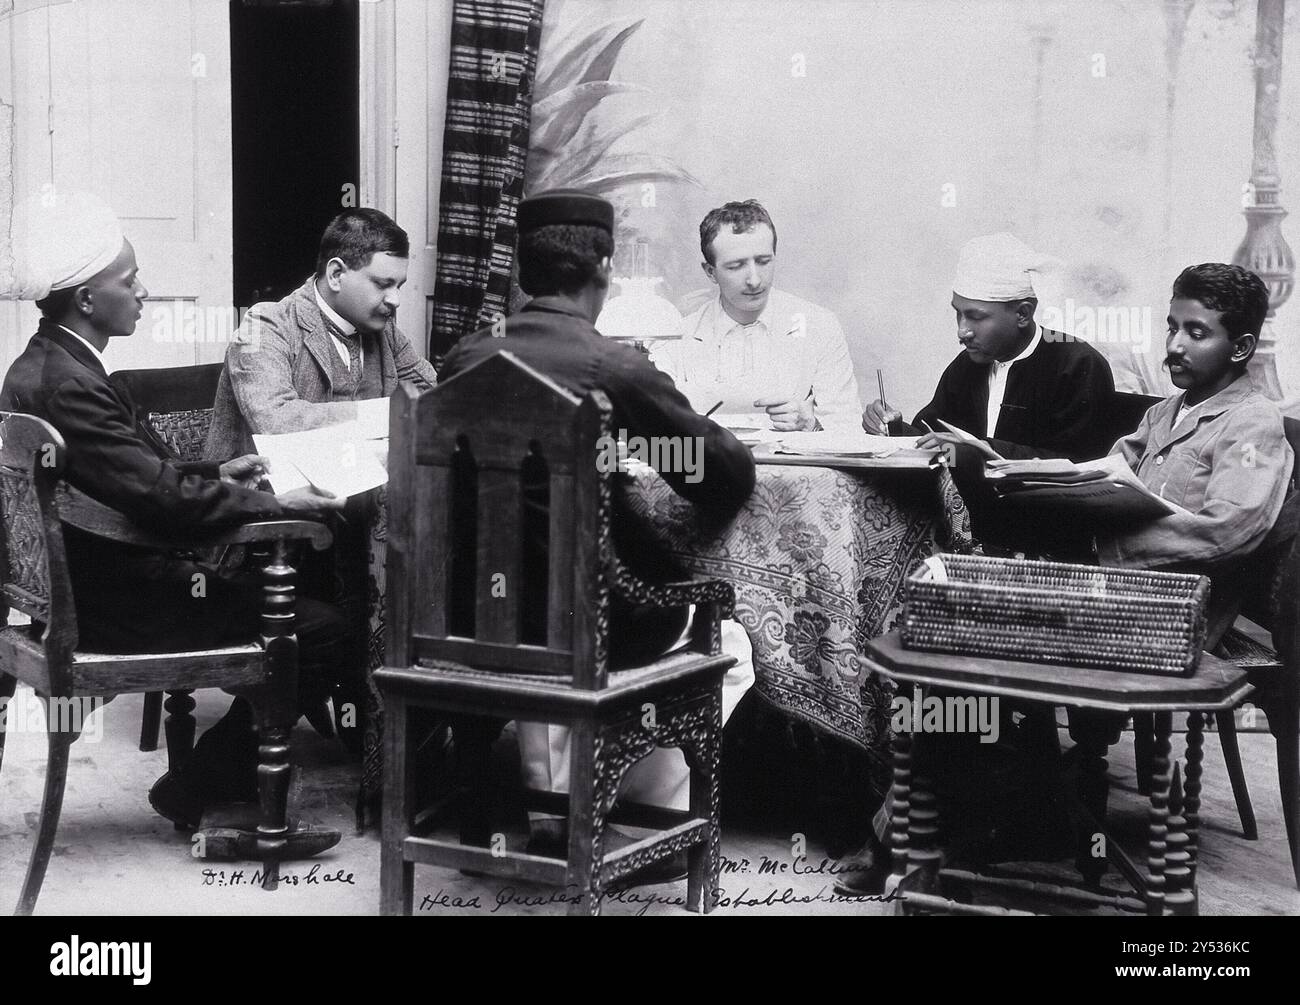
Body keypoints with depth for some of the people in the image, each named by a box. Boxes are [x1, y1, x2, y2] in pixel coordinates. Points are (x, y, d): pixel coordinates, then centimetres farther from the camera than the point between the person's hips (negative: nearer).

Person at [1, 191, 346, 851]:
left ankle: (234, 794, 15)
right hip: (115, 606, -11)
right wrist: (277, 505, -18)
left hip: (84, 585, 11)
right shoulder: (68, 387, -24)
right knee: (319, 629, -12)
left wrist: (215, 474, 10)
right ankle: (196, 791, 1)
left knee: (272, 590, 15)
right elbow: (163, 498, -27)